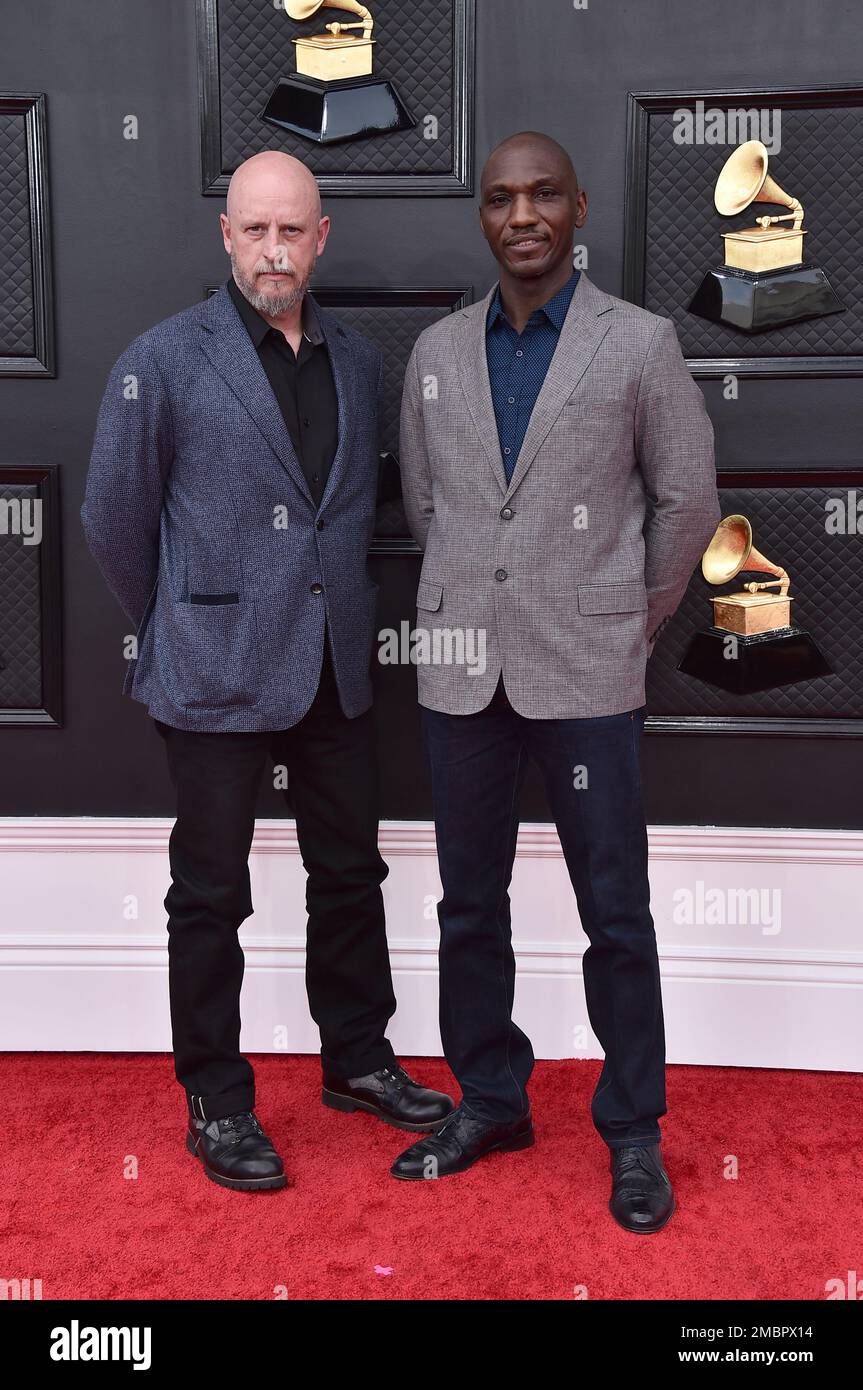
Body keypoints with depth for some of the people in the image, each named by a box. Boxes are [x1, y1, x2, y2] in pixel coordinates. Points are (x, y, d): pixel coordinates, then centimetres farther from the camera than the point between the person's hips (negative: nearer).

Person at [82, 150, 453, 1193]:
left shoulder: (360, 362, 7)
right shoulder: (164, 361, -8)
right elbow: (115, 518, -3)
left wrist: (342, 613, 13)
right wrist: (177, 628, 5)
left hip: (335, 673, 5)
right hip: (217, 677, -5)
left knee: (350, 874, 16)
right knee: (210, 897, 7)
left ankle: (356, 1058, 35)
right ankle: (214, 1104, 23)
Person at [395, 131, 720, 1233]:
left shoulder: (641, 344, 0)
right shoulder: (436, 353, 9)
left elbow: (688, 503, 5)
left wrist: (631, 624, 10)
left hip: (585, 674, -3)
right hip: (460, 672, 4)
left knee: (615, 914, 3)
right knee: (469, 905, 12)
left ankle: (633, 1132, 20)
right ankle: (489, 1101, 30)